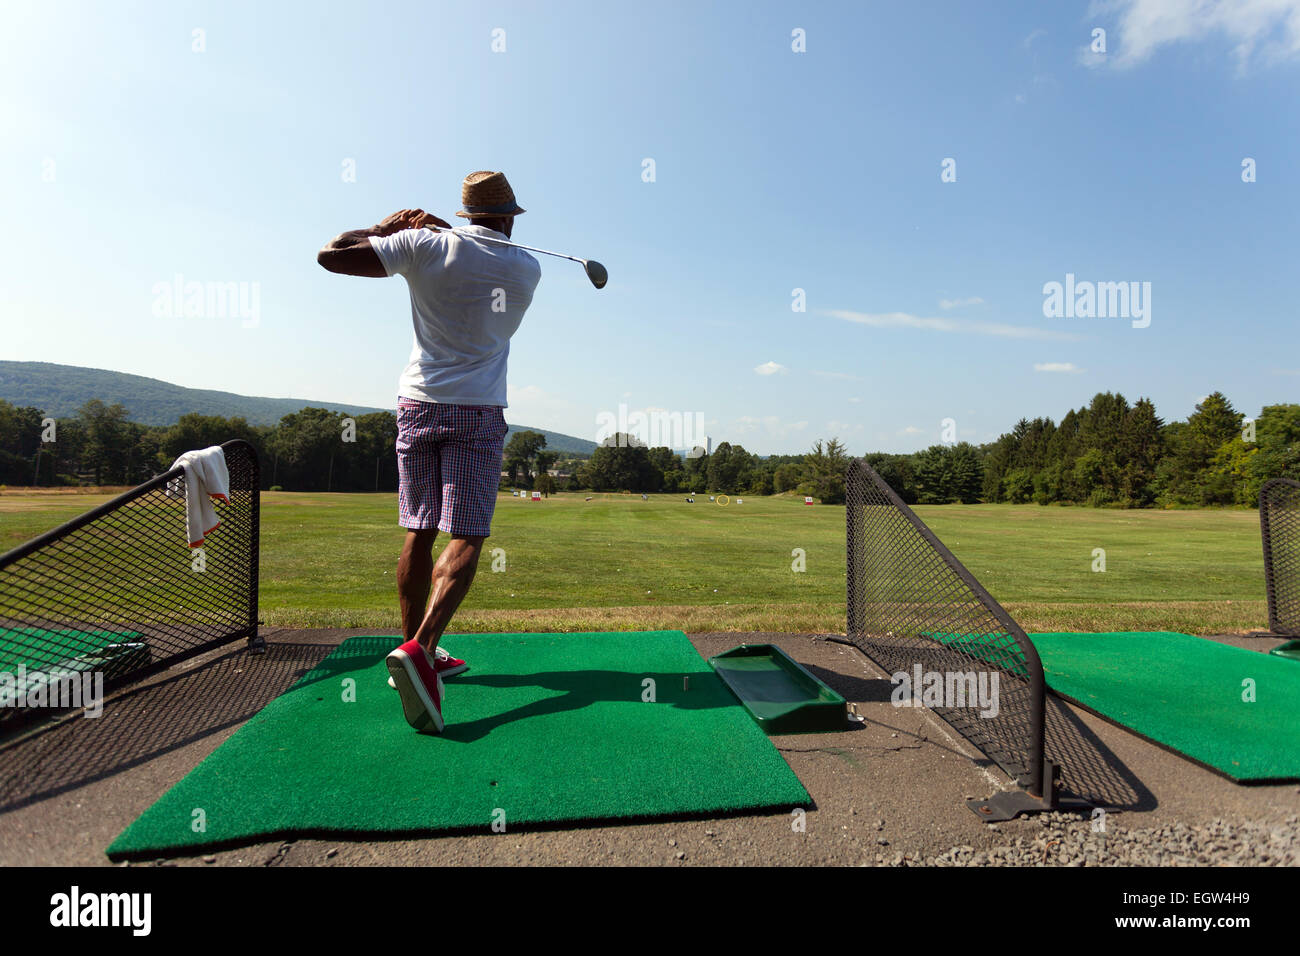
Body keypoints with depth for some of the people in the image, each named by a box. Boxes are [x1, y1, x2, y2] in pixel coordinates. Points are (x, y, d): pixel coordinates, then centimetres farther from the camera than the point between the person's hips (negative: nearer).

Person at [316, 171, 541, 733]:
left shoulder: (425, 246, 0)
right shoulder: (526, 269, 3)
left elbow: (331, 255, 1)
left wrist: (387, 226, 16)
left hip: (419, 403, 3)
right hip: (478, 411, -2)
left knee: (419, 533, 8)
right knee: (465, 537, -6)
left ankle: (416, 652, 16)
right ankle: (420, 648, -24)